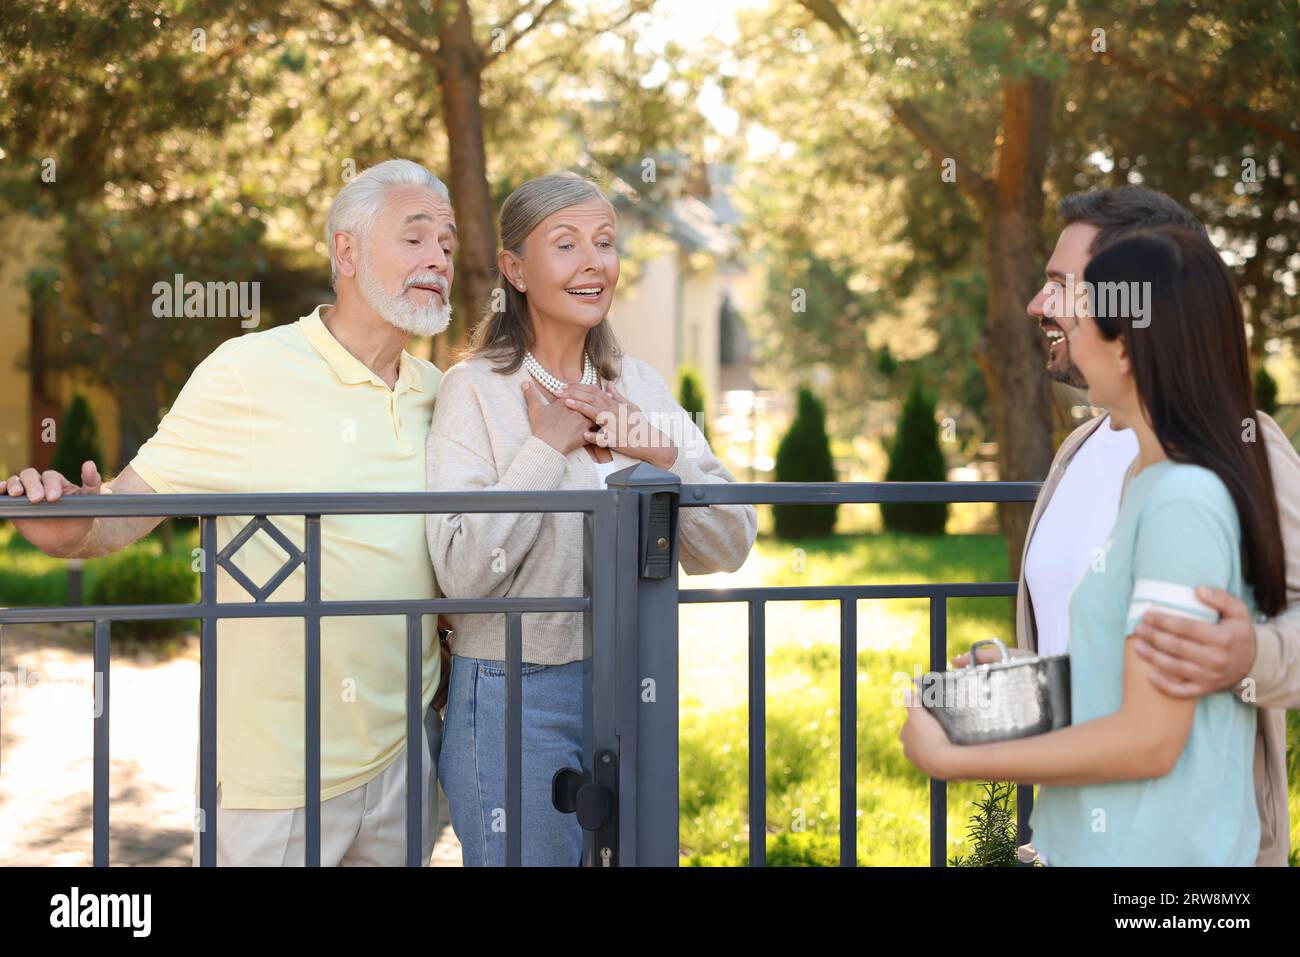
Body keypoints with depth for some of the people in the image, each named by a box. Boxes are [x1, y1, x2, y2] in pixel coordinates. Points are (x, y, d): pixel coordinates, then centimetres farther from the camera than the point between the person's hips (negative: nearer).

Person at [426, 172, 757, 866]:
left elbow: (728, 549, 3)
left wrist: (662, 453, -12)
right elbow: (463, 572, -19)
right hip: (518, 697, -5)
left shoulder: (641, 385, 6)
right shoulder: (475, 389, -9)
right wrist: (546, 447, -16)